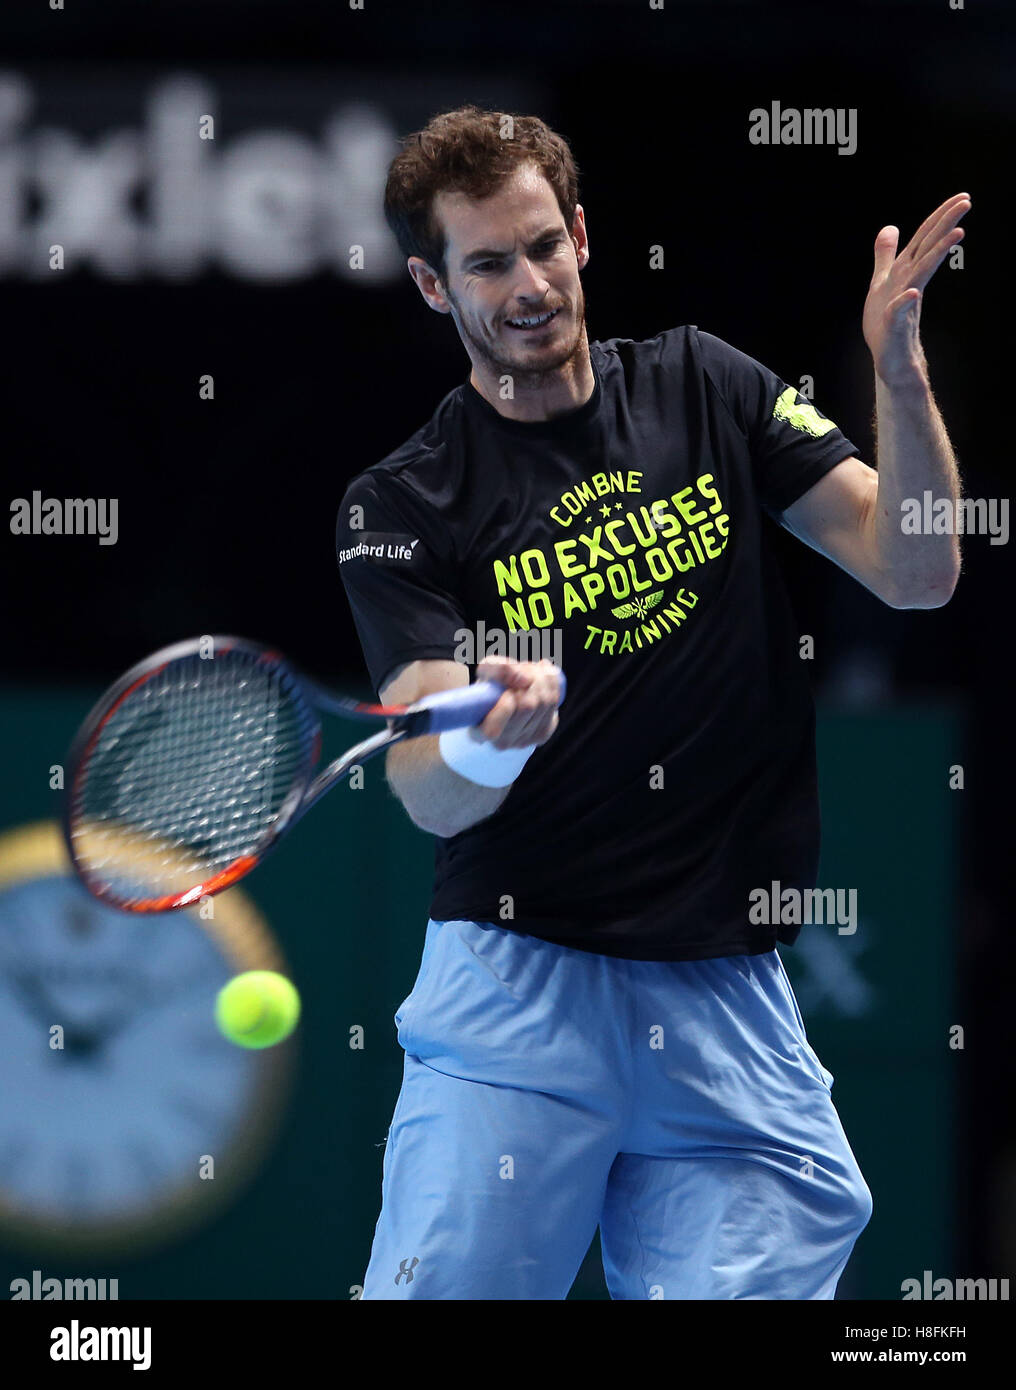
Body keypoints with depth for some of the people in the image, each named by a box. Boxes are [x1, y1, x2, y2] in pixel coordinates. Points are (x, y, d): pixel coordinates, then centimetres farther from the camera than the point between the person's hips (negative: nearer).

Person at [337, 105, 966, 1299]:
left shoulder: (702, 388, 9)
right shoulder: (400, 509, 0)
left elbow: (914, 573, 2)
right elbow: (427, 794, -11)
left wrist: (900, 373, -14)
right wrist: (493, 744, -35)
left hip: (731, 998, 3)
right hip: (519, 986, -2)